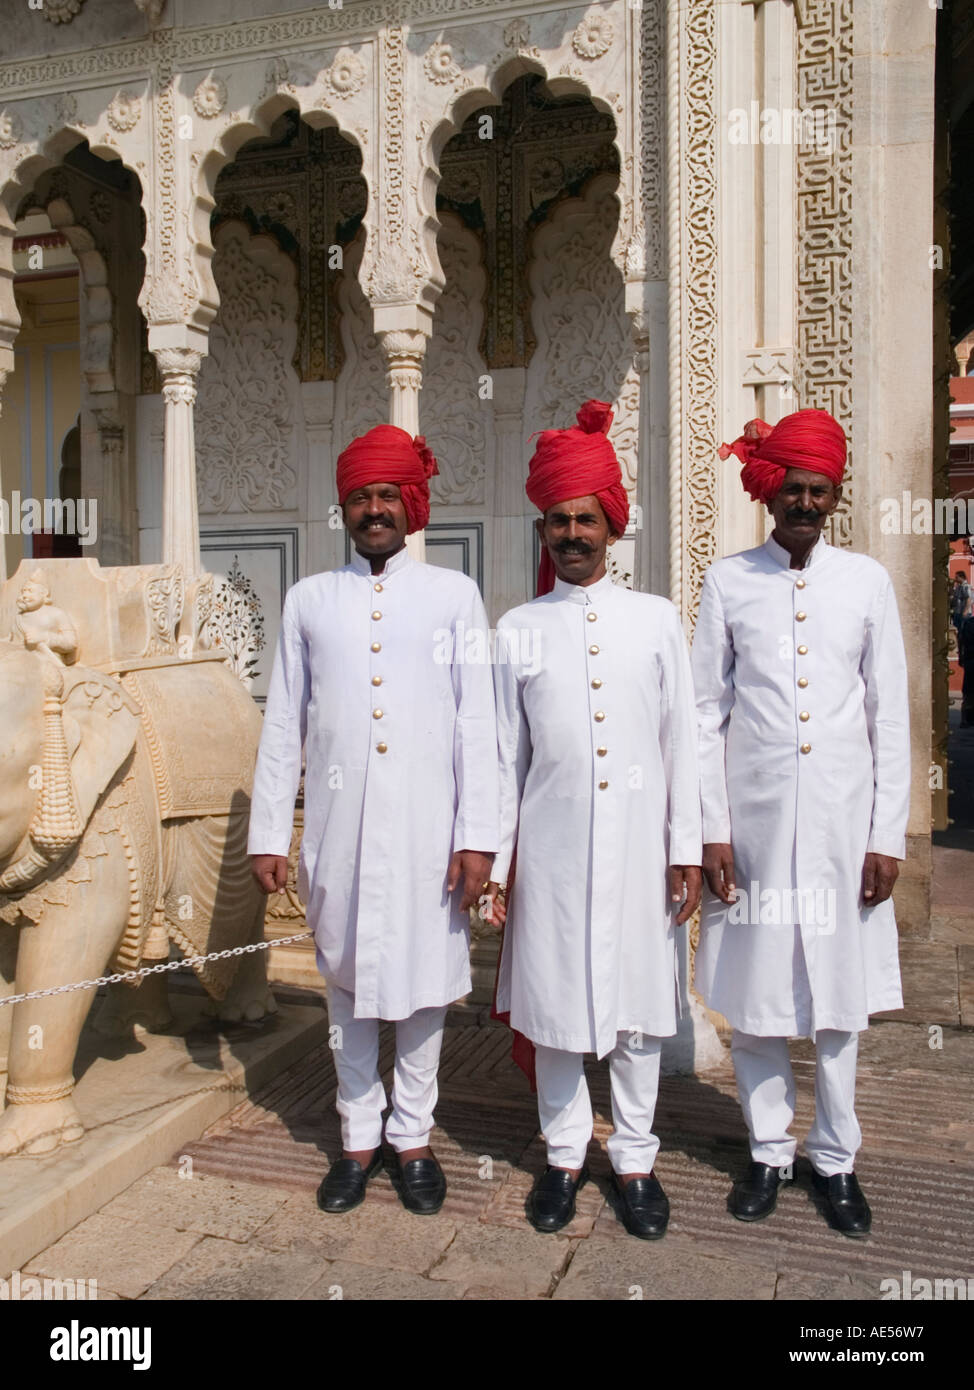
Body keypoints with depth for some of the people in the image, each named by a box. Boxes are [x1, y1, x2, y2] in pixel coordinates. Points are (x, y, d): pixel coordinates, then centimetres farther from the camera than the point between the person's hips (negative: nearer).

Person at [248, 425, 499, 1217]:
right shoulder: (309, 601, 10)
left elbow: (476, 722, 0)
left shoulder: (453, 595, 4)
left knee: (424, 978, 8)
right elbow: (283, 726, 8)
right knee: (347, 981, 11)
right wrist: (269, 834, 4)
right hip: (340, 824, 2)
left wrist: (477, 837, -6)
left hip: (426, 824, -1)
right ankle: (359, 1136, 28)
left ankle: (414, 1136, 26)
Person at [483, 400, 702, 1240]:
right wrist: (491, 863, 2)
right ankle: (565, 1155, 28)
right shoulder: (518, 630, 3)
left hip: (638, 846, 0)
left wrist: (687, 850, 2)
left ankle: (635, 1159, 27)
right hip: (553, 847, 0)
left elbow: (682, 740, 5)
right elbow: (505, 756, 4)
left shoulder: (657, 619, 4)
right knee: (556, 1004, 9)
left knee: (638, 1004, 9)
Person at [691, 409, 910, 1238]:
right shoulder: (728, 583, 2)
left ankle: (836, 1159, 28)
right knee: (752, 995, 7)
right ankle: (769, 1151, 27)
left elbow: (890, 718, 4)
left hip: (842, 821, 1)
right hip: (754, 819, 0)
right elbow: (707, 715, 1)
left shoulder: (868, 582, 4)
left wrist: (887, 837, 0)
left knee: (839, 997, 9)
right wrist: (711, 830, -4)